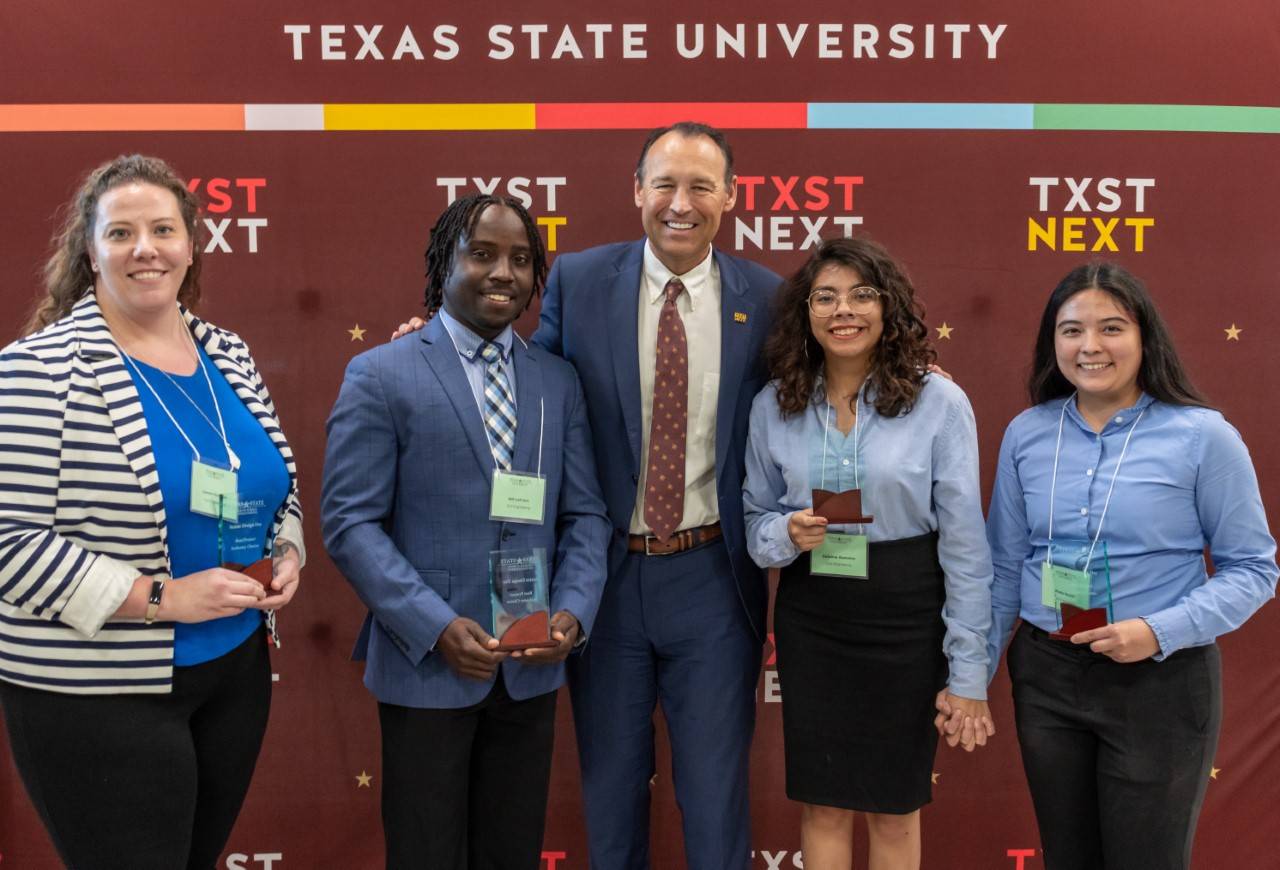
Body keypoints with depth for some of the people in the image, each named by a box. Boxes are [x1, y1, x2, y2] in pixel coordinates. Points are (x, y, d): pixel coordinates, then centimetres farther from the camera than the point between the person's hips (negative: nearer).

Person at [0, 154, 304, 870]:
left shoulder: (229, 355, 6)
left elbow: (276, 481, 17)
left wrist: (286, 555, -2)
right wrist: (160, 597, -20)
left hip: (236, 670, 6)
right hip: (96, 696, -6)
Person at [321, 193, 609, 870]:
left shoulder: (559, 381, 8)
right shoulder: (380, 375, -5)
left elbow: (584, 515, 8)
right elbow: (350, 521, -9)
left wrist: (574, 611, -9)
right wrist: (437, 627, -17)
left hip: (530, 669, 4)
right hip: (426, 666, -4)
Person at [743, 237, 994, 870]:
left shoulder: (940, 404, -10)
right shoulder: (774, 406, -1)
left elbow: (964, 545, -8)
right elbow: (755, 518, 9)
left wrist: (968, 673, -7)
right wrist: (786, 535, -15)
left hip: (906, 618, -2)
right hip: (809, 619, 2)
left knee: (894, 807, 13)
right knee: (822, 803, 12)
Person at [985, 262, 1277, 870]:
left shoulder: (1202, 435, -9)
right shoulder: (1026, 433, 1)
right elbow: (1005, 566, 7)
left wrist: (1162, 632, -20)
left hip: (1160, 679, -3)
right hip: (1044, 676, 4)